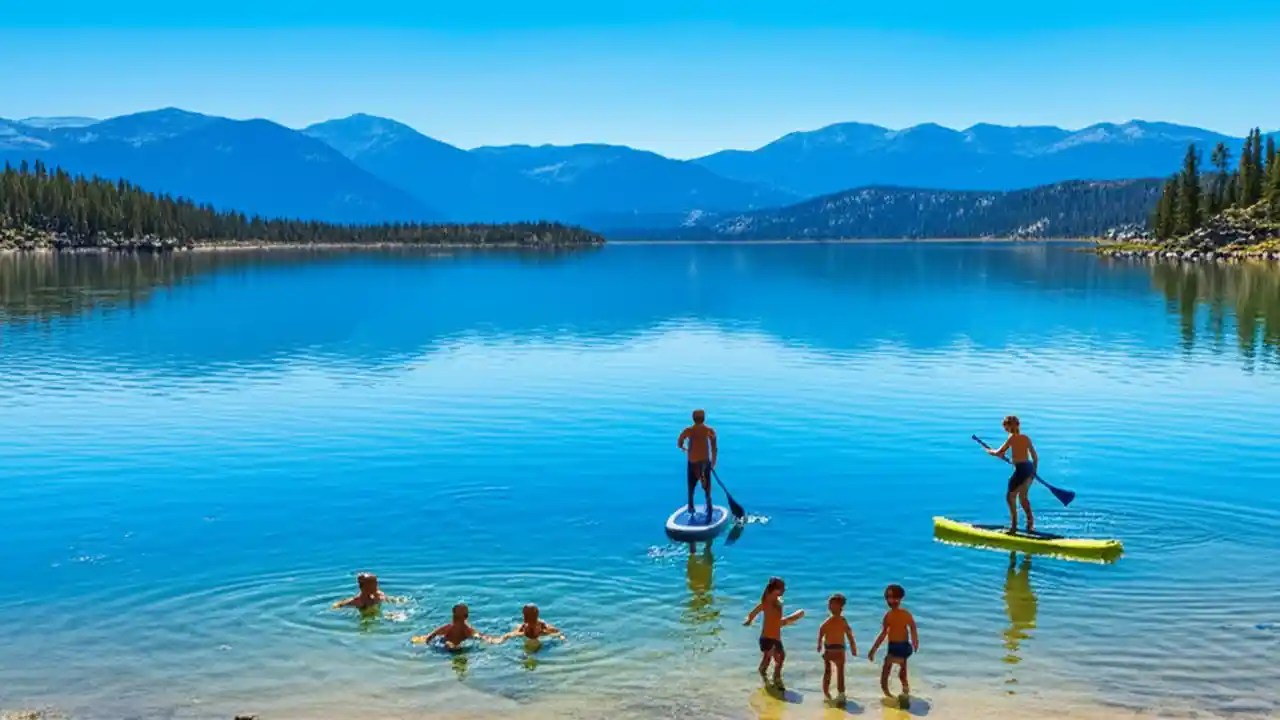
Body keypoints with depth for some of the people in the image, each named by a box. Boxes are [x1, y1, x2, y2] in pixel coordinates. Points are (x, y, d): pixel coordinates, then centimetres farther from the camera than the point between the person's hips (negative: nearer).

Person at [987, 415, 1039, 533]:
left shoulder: (1012, 437, -6)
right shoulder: (1026, 438, 11)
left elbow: (999, 452, -7)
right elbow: (1035, 457, 15)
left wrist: (990, 451, 14)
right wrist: (1034, 471, 27)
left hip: (1021, 469, -7)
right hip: (1030, 467, 7)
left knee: (1011, 496, 2)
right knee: (1023, 496, 24)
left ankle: (1014, 526, -1)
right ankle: (1030, 522, 28)